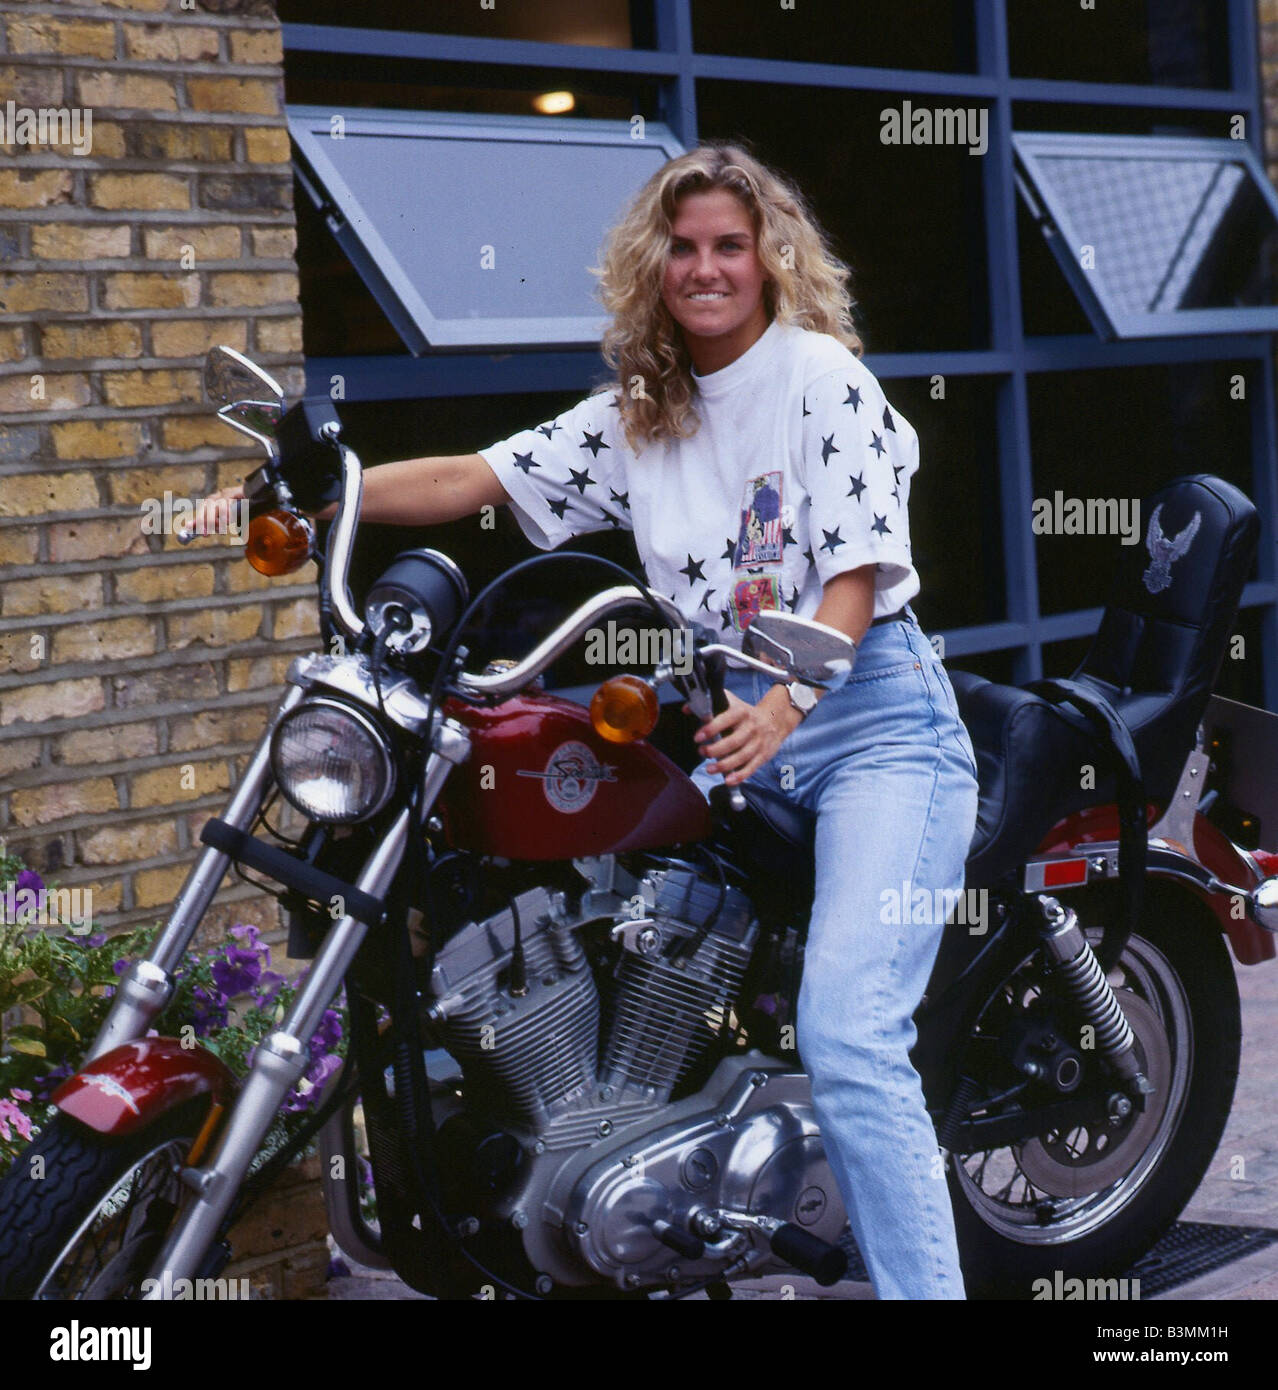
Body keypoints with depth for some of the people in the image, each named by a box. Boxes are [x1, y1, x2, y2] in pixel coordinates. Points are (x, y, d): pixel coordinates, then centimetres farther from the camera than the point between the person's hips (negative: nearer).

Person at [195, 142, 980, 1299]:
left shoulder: (821, 373, -4)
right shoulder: (634, 418, 14)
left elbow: (856, 575, -13)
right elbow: (471, 478, 7)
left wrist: (778, 711, -29)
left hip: (874, 721, -6)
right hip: (741, 730, 7)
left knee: (848, 1036, -20)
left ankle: (925, 1288, -17)